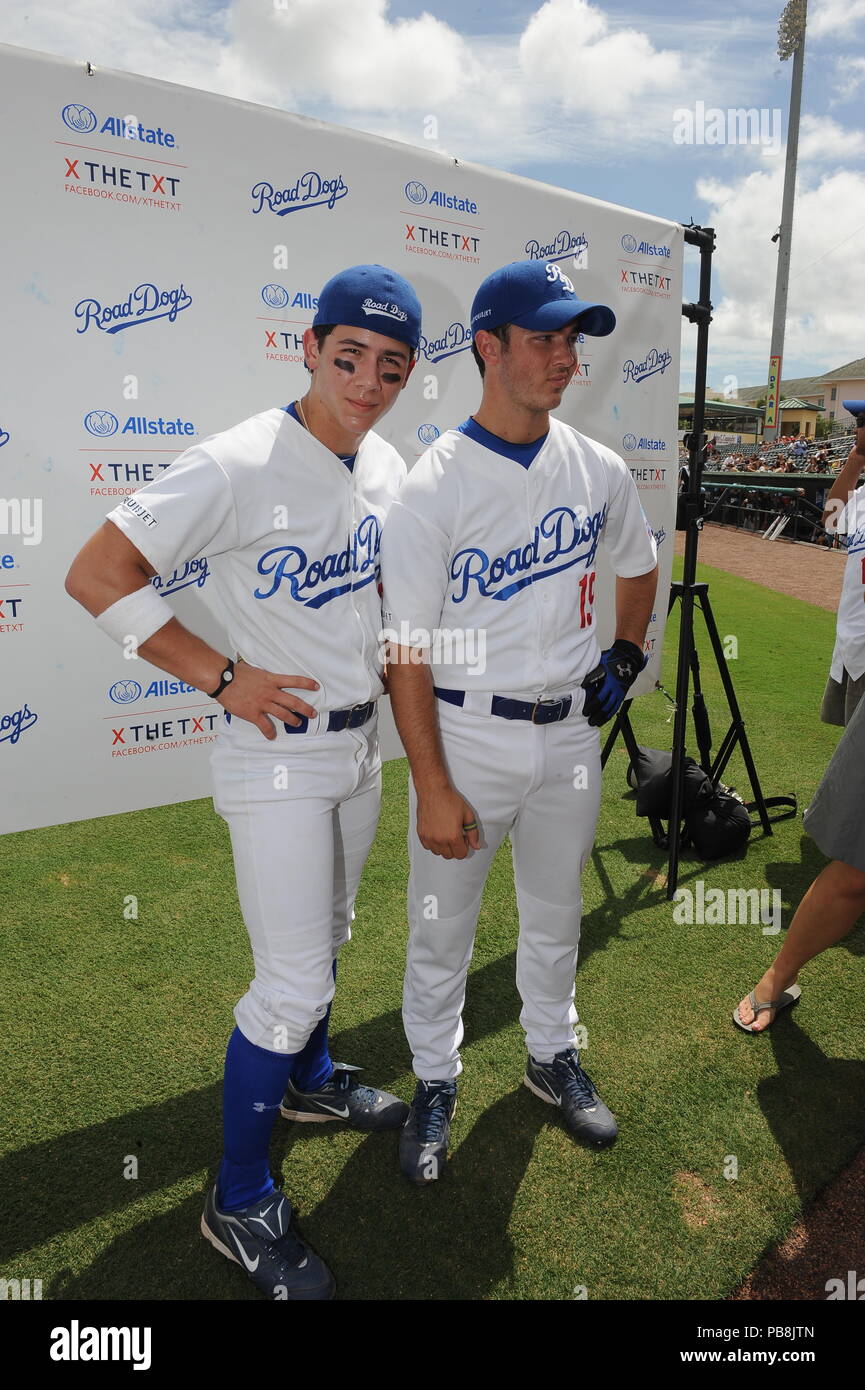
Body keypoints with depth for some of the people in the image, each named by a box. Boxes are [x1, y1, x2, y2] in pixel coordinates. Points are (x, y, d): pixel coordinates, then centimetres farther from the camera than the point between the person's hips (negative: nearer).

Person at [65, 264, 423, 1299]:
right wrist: (222, 678, -21)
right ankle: (240, 1204, 20)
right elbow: (96, 576, -20)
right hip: (277, 754, -7)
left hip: (360, 740, 7)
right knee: (292, 980, -2)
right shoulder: (237, 465, -20)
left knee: (326, 938, 23)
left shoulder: (387, 467, 3)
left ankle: (309, 1079, 50)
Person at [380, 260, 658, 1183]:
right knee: (441, 925, 10)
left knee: (555, 914, 21)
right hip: (467, 737, -4)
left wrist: (626, 660, 12)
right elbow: (408, 649, -15)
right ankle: (434, 1081, 35)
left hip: (571, 734, 5)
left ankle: (552, 1056, 45)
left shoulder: (598, 470, 1)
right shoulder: (433, 485, -14)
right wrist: (432, 787, -17)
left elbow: (639, 567, 22)